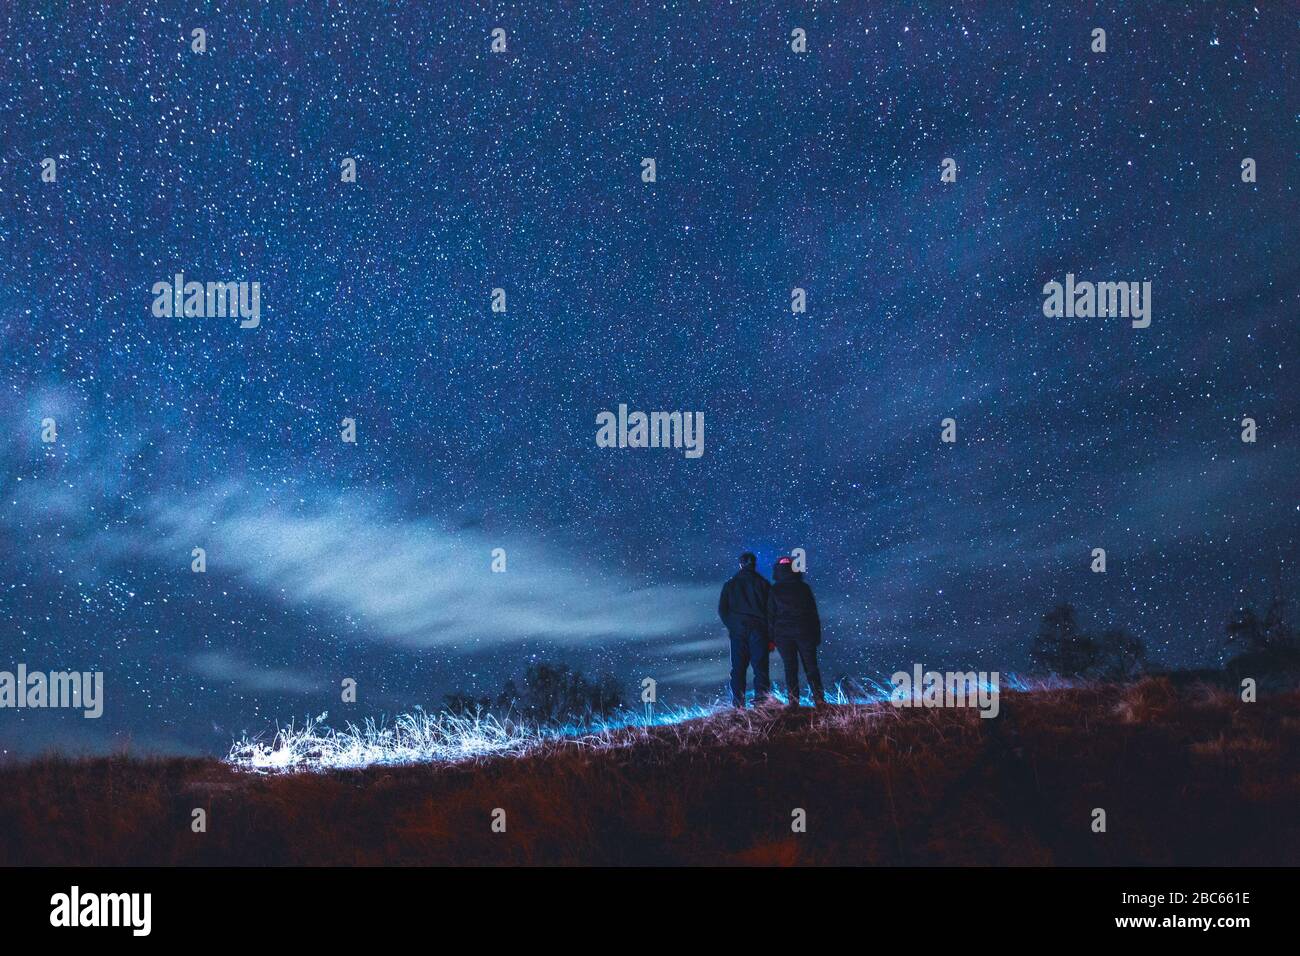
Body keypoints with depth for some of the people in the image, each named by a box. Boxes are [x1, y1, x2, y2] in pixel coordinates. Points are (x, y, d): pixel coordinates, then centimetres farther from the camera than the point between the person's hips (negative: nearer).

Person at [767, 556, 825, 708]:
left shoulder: (774, 590, 0)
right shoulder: (804, 588, 3)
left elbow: (771, 615, 1)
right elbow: (813, 613, 5)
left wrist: (772, 638, 5)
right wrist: (817, 635, 10)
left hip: (783, 634, 0)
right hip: (804, 632, 0)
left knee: (790, 667, 3)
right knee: (811, 666, 4)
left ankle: (793, 700, -4)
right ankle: (818, 698, -4)